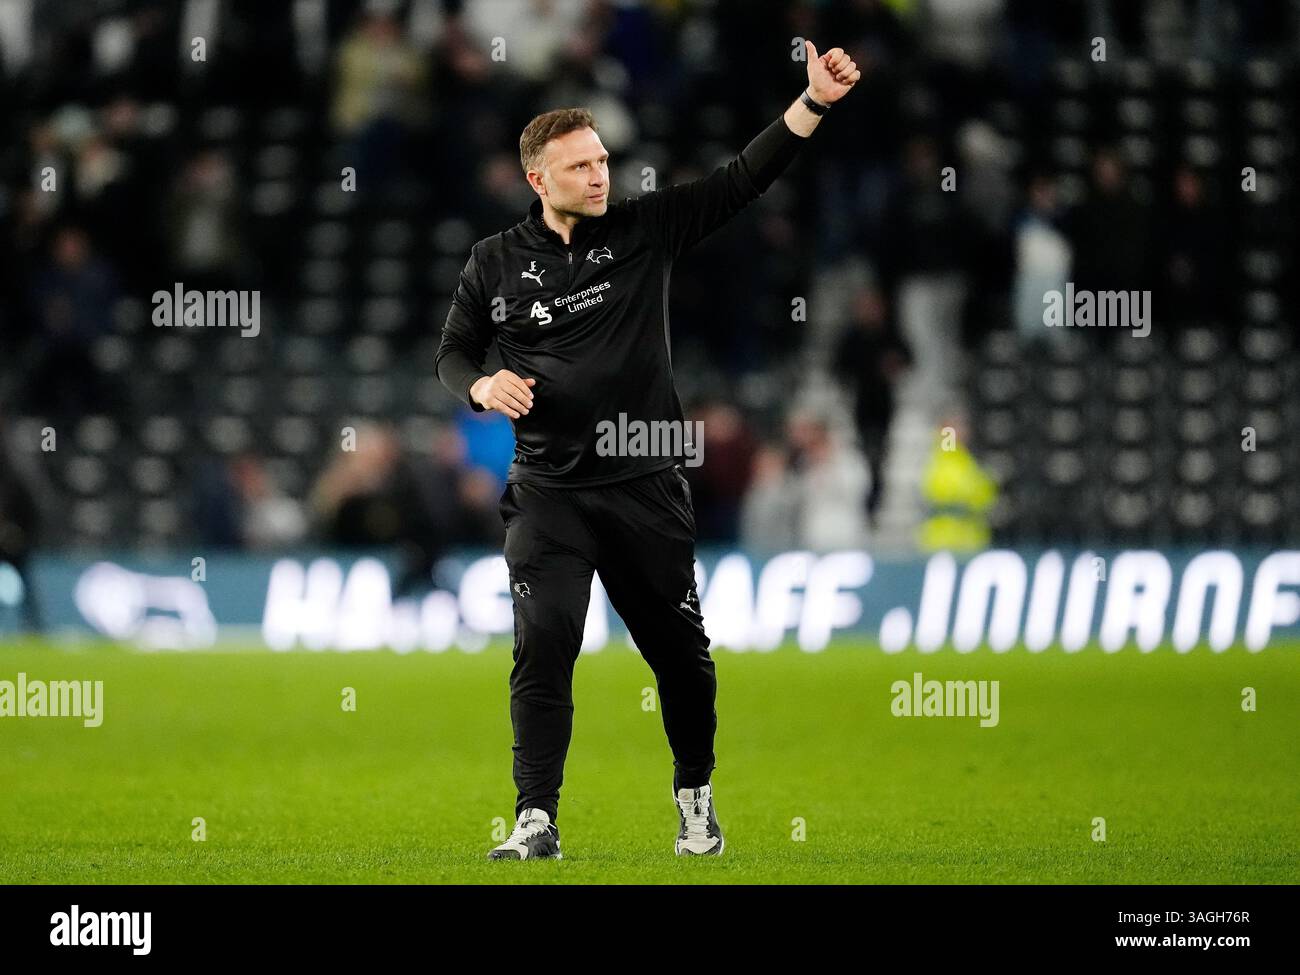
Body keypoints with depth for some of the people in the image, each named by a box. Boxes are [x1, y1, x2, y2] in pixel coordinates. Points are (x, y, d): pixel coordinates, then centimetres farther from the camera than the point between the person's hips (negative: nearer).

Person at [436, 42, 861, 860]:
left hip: (647, 486, 1)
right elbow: (454, 351, 15)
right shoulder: (496, 263, 2)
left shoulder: (645, 229, 1)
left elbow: (743, 180, -4)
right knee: (544, 646, -12)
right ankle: (536, 822, -8)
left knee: (680, 649, 9)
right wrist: (481, 386, -9)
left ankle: (697, 796, 30)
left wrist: (815, 101, -15)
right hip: (549, 492, -1)